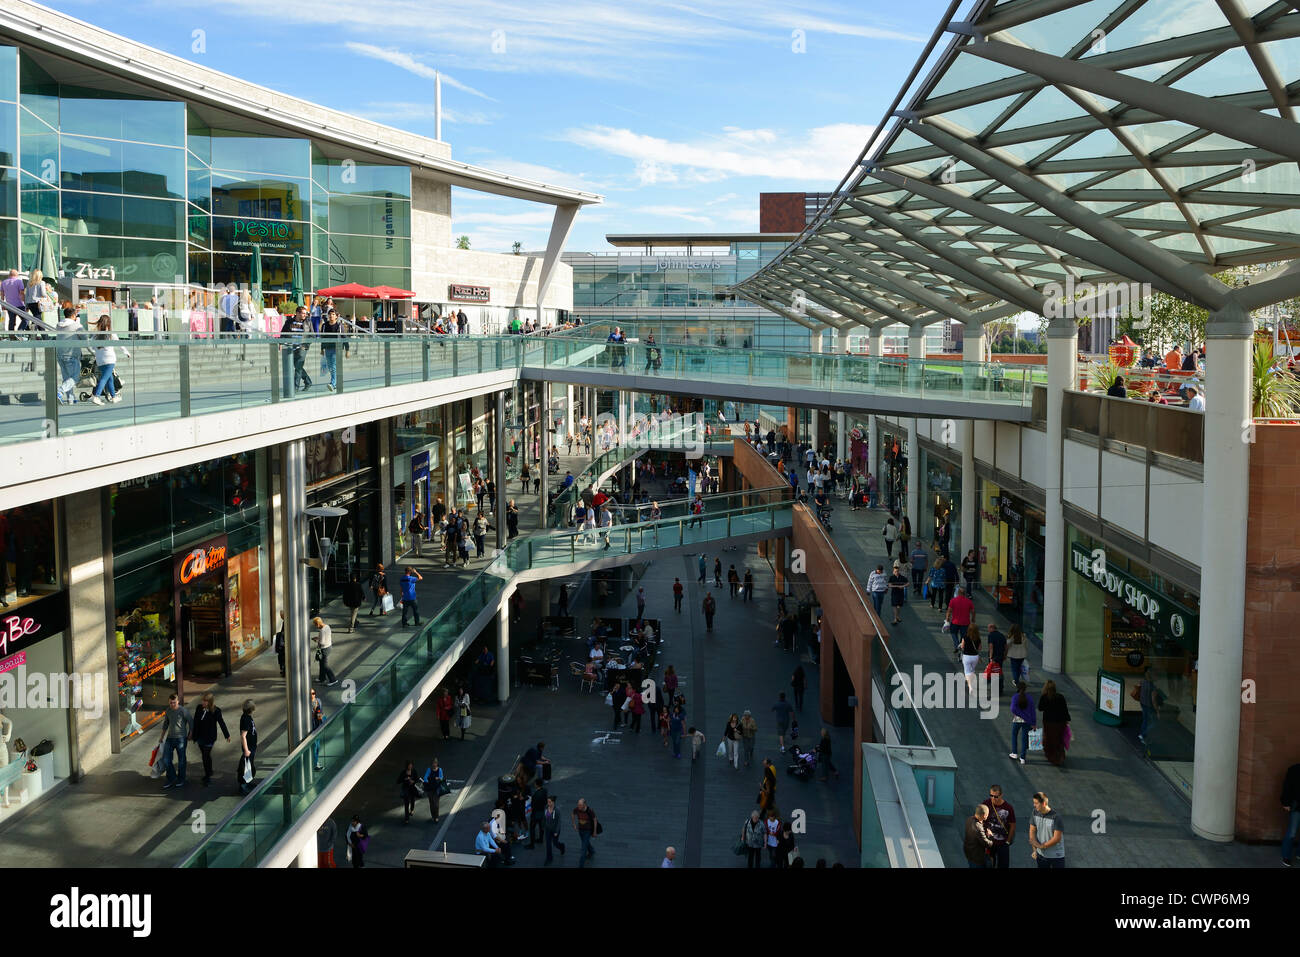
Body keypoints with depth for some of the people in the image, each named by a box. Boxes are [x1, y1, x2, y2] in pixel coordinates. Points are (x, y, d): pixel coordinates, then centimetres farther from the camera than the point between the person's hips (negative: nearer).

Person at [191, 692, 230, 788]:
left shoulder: (215, 711, -16)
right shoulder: (199, 708, -3)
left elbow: (221, 723, -6)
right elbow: (195, 722, 6)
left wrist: (227, 735, 3)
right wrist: (194, 735, 12)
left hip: (209, 738, -5)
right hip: (200, 737, 5)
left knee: (206, 756, -5)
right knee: (206, 755, 21)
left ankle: (207, 777, 7)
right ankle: (209, 773, 39)